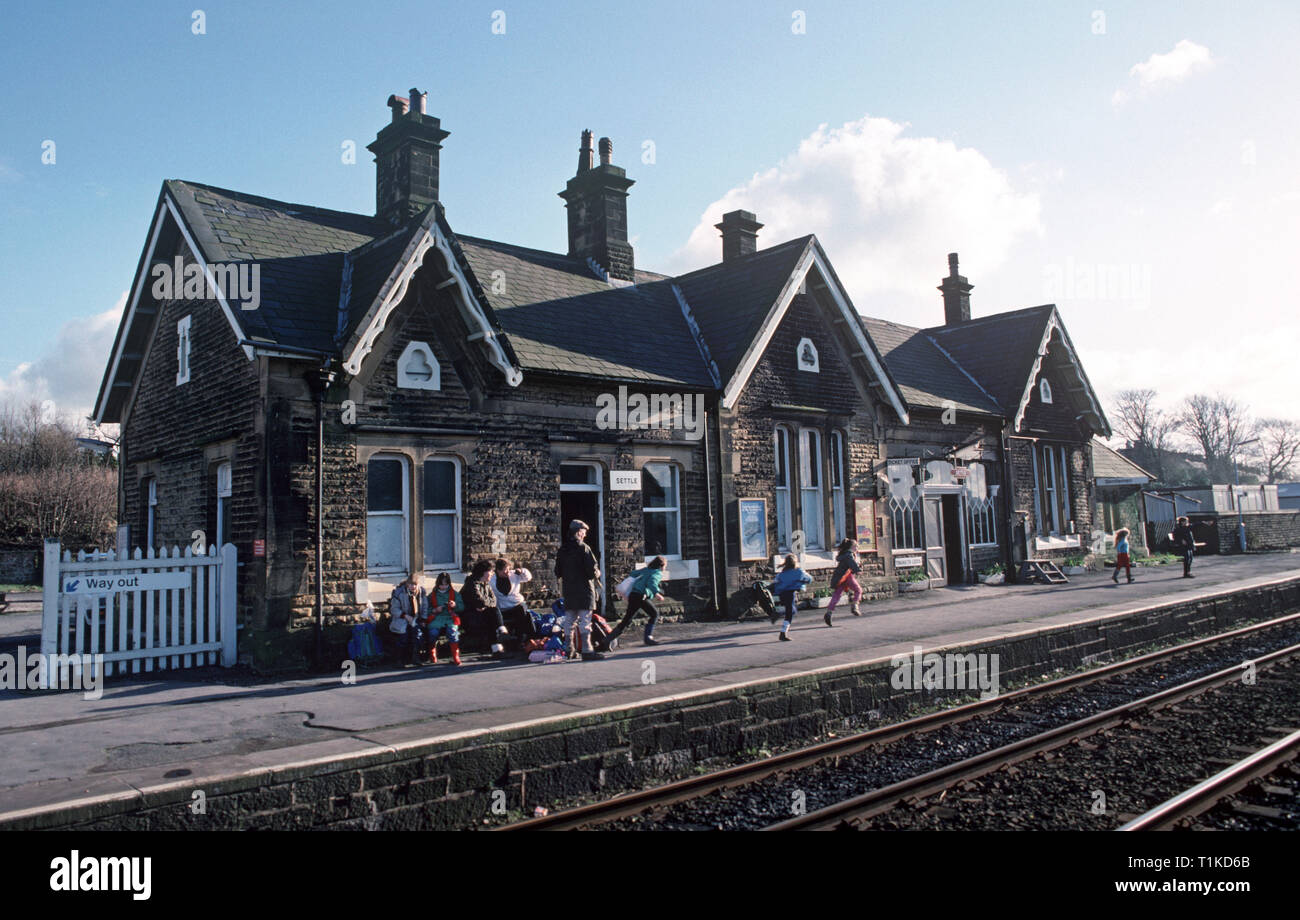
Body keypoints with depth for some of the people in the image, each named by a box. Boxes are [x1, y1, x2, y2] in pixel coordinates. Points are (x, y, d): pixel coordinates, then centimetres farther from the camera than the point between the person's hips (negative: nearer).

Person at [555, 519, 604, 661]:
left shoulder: (562, 550, 8)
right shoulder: (584, 548, -12)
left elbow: (558, 573, 12)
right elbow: (592, 570, -16)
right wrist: (597, 573, 4)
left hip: (568, 591, 6)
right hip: (584, 590, -6)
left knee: (568, 621, 12)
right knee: (585, 620, -5)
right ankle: (587, 650, -6)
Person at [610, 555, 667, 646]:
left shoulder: (646, 570, 21)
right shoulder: (658, 573, 0)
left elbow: (633, 574, 26)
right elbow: (652, 582, -19)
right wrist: (656, 593, -32)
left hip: (632, 595, 7)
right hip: (641, 596, -7)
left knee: (627, 618, 12)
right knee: (654, 614, 9)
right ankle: (648, 637, 3)